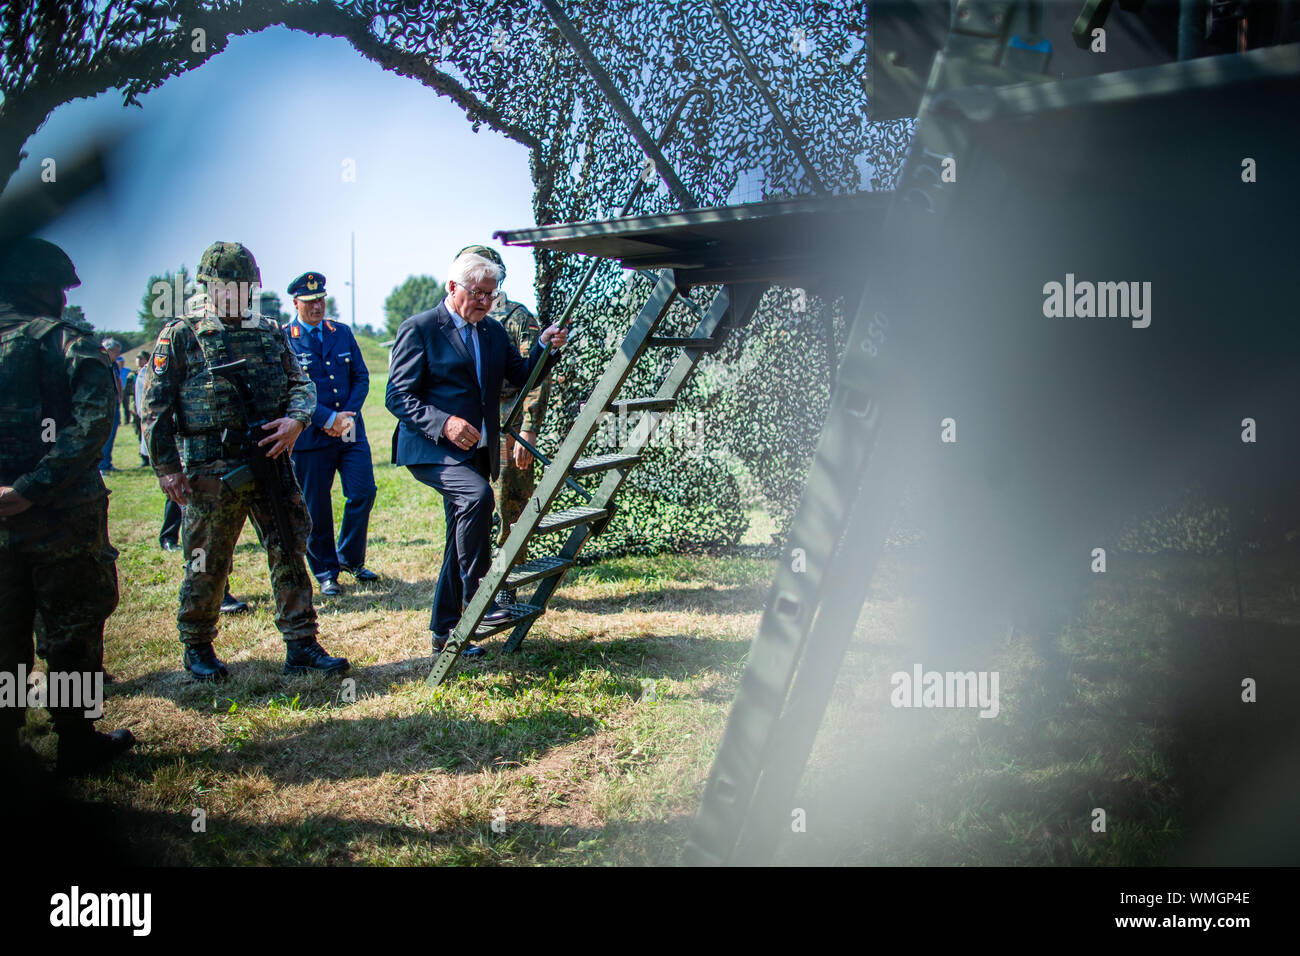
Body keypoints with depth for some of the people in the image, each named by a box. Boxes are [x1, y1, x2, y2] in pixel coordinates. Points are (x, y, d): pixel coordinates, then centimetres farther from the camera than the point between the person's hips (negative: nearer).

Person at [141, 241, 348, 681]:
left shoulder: (270, 332, 12)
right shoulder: (181, 336, 0)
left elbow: (300, 383, 14)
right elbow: (156, 407, -1)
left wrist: (296, 418, -8)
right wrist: (167, 468, -6)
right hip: (210, 470, -4)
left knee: (290, 551, 2)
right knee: (208, 563, 5)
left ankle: (301, 646, 9)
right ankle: (197, 647, 24)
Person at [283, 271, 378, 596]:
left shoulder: (343, 333, 12)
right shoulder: (283, 340, -3)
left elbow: (361, 378, 10)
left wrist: (348, 415, -6)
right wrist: (328, 419, -15)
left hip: (351, 432, 4)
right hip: (310, 435, -3)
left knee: (363, 492, -3)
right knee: (316, 507, 3)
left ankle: (350, 558, 18)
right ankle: (326, 572, 19)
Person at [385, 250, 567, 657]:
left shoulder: (493, 331, 13)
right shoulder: (420, 329, -7)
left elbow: (522, 377, 14)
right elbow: (398, 396, -11)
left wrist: (546, 347, -5)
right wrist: (445, 422, -25)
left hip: (477, 452, 7)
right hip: (431, 450, -7)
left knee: (461, 541, 10)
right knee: (477, 495, -33)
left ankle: (445, 631, 22)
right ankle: (476, 599, -25)